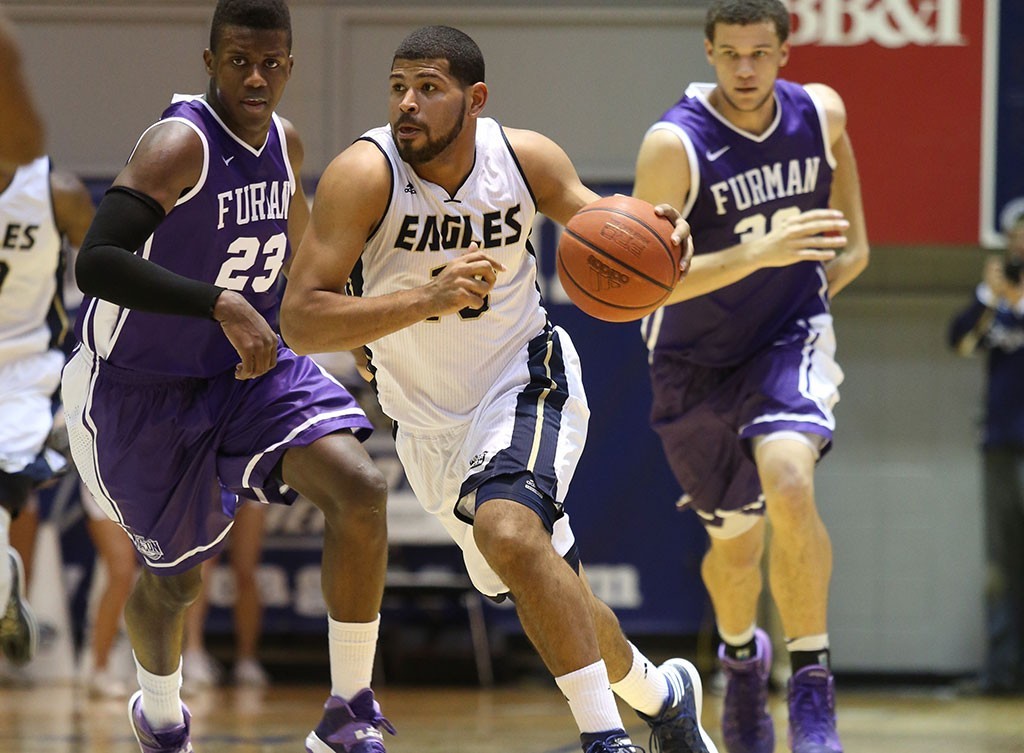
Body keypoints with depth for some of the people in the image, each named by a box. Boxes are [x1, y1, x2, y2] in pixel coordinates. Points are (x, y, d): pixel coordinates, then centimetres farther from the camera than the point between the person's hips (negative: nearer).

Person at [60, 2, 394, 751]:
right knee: (173, 578, 11)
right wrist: (222, 306, -45)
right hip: (141, 391, -5)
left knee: (362, 489, -20)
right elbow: (96, 264, -38)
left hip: (250, 365, 5)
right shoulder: (180, 144, -26)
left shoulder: (284, 142, -2)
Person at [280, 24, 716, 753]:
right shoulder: (365, 174, -23)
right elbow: (299, 320, -29)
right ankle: (661, 694, 42)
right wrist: (427, 299, -41)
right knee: (553, 600, 14)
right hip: (432, 420, 2)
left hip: (526, 384, -2)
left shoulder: (525, 158, -15)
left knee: (508, 534, -31)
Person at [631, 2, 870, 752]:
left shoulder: (821, 113, -10)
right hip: (697, 363, 0)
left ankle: (812, 688, -20)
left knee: (789, 482, -30)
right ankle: (742, 656, 50)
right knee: (736, 544, 14)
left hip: (791, 338, 0)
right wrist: (756, 253, -40)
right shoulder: (675, 146, -24)